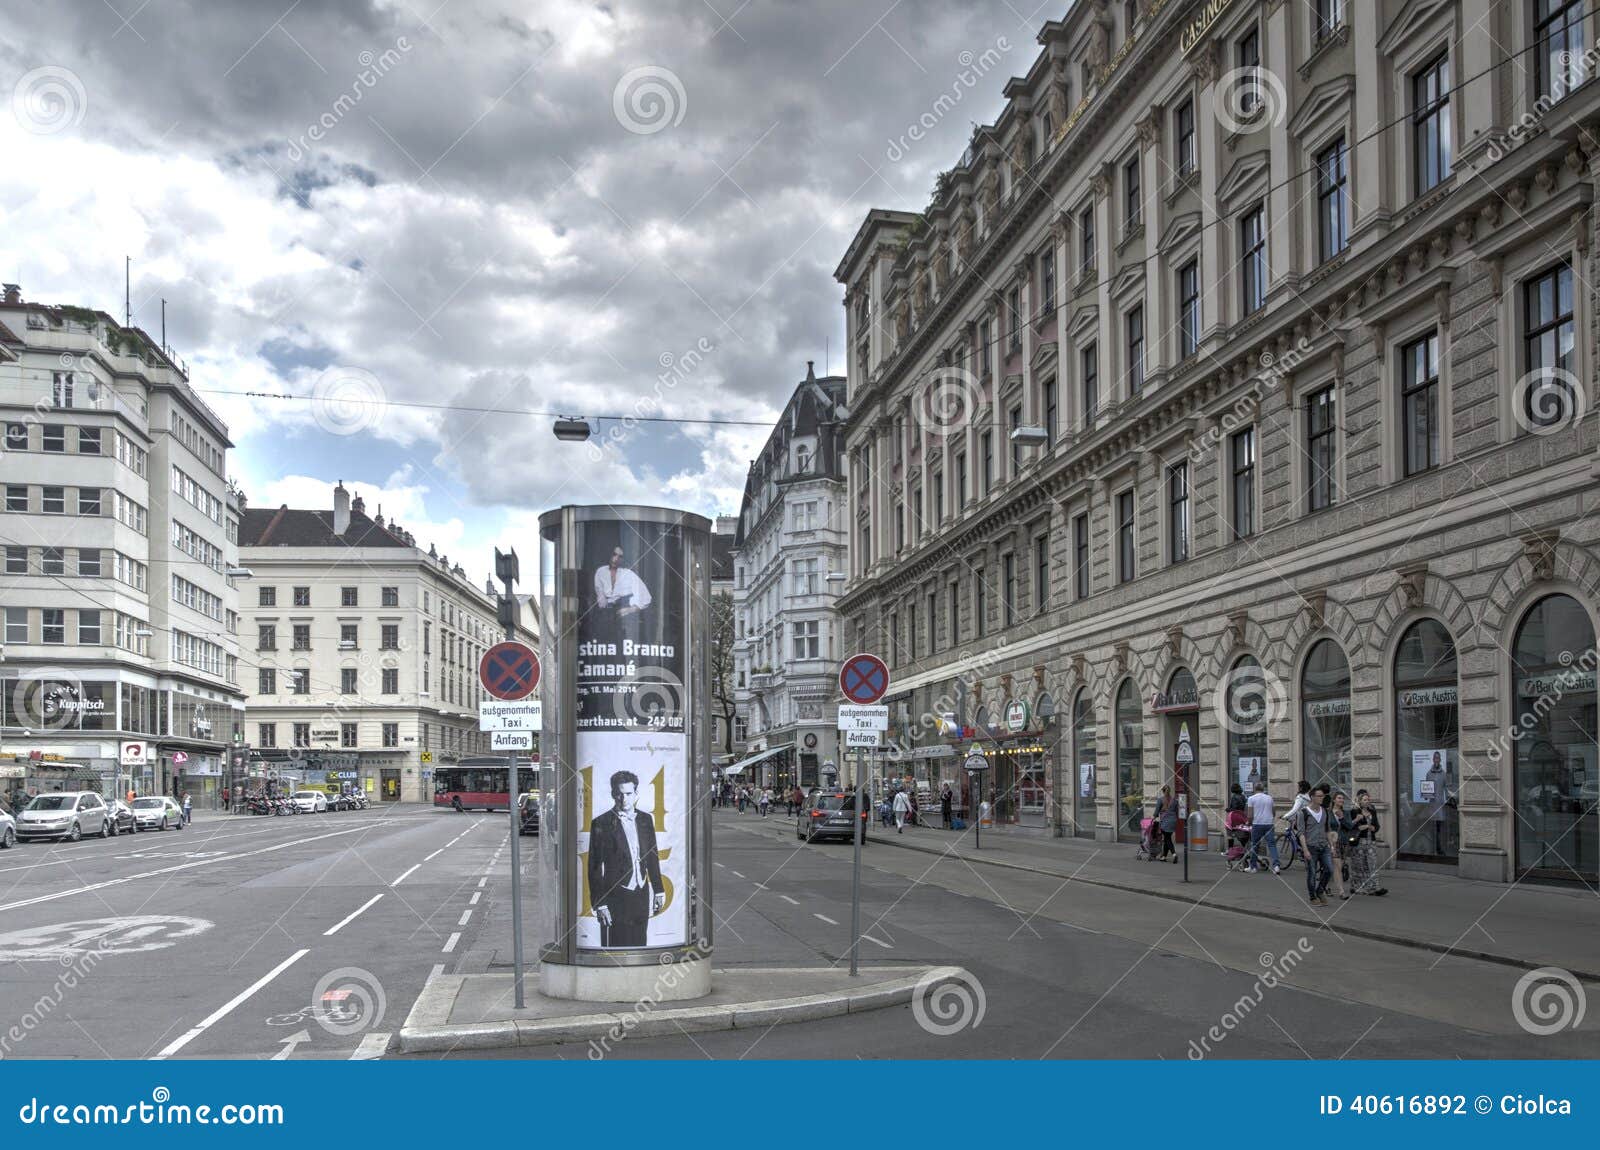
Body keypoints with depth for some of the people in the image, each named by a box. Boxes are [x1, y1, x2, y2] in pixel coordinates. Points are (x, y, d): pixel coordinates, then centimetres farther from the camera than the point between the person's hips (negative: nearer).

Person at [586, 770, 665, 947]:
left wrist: (658, 890, 15)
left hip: (641, 896, 5)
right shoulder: (601, 823, -7)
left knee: (639, 945, 9)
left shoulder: (645, 820, 8)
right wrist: (599, 904, -11)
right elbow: (595, 867, -8)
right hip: (615, 898, -5)